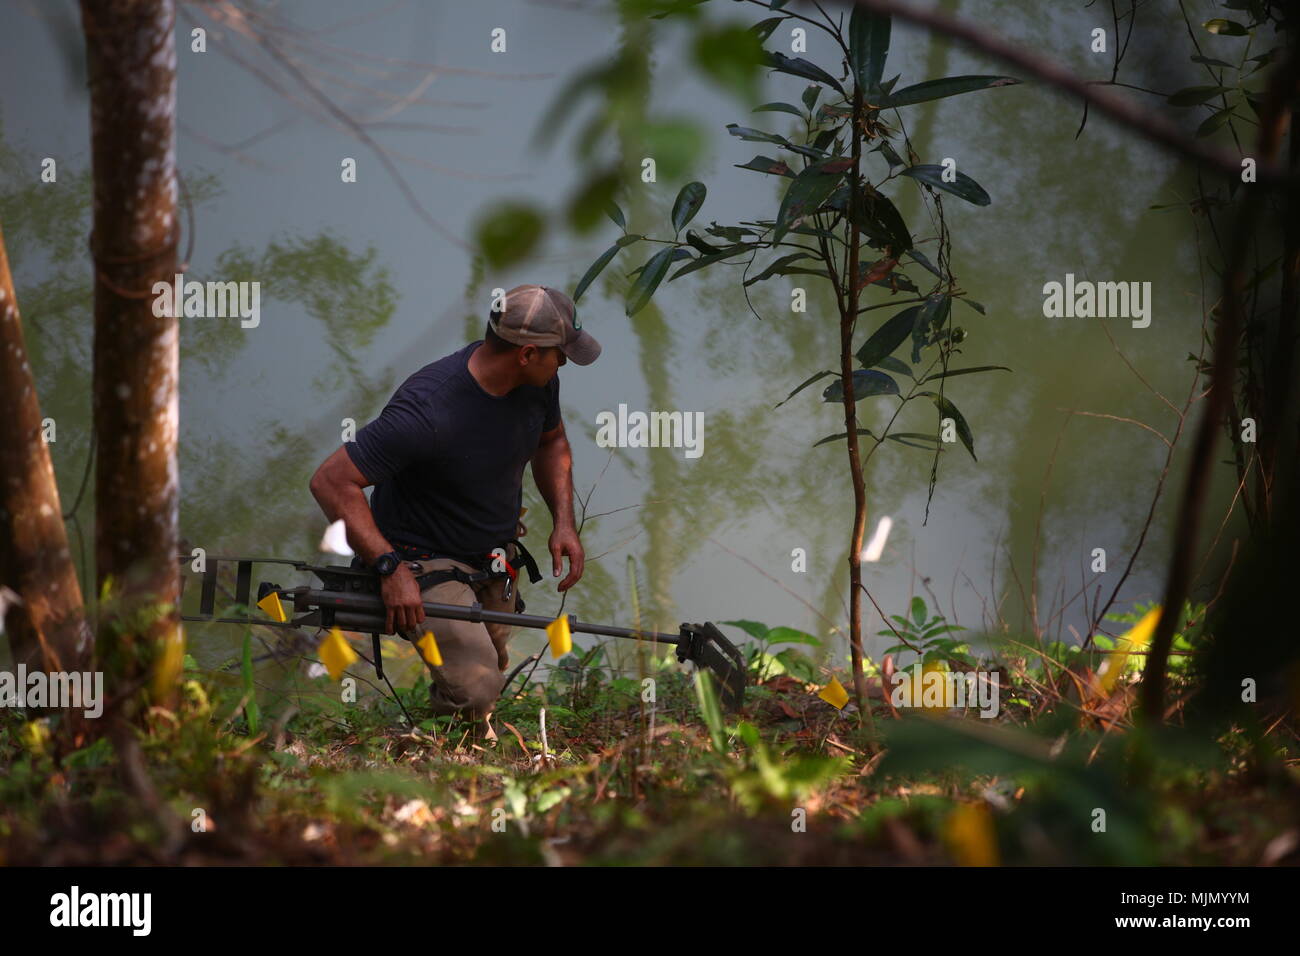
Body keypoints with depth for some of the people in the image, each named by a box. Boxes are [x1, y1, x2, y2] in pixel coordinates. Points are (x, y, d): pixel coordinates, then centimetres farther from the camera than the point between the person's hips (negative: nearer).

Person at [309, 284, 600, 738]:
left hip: (495, 557, 8)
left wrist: (564, 521, 0)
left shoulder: (538, 381, -10)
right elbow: (332, 482, -30)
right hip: (426, 561, -7)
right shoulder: (427, 411, -33)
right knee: (475, 691, -22)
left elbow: (551, 440, 14)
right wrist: (390, 568, -33)